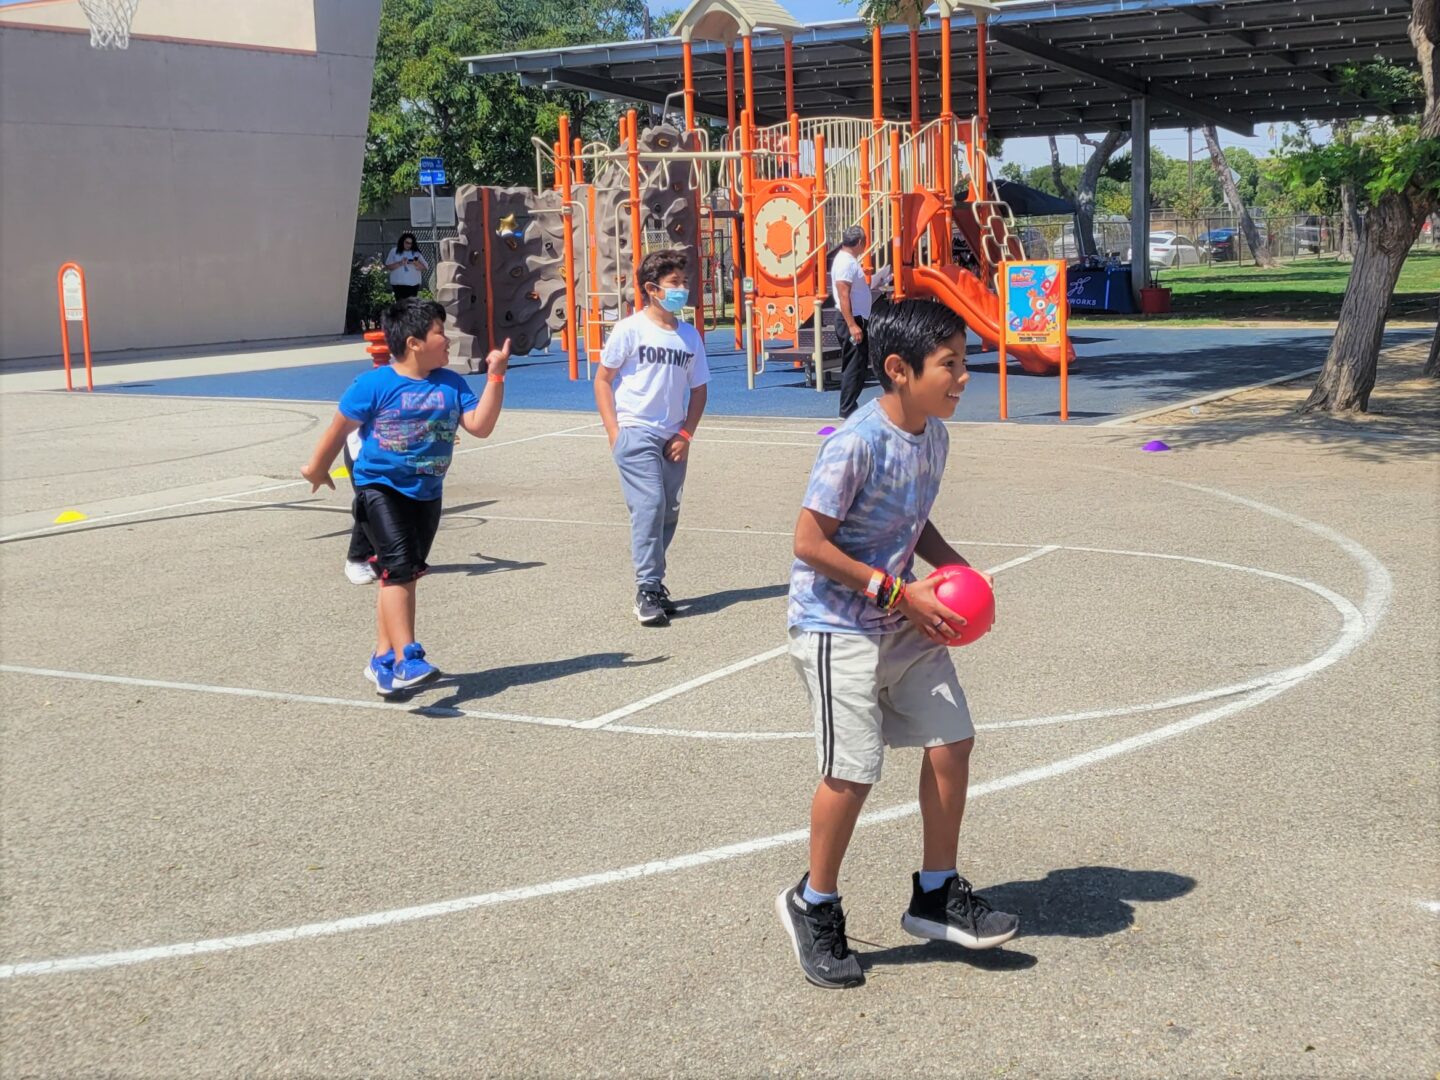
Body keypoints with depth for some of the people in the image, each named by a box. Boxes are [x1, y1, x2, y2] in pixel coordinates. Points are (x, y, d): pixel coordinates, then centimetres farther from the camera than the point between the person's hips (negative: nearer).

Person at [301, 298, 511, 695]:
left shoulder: (451, 384, 2)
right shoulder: (374, 385, -12)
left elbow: (480, 425, -6)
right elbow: (340, 428, 0)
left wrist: (495, 376, -11)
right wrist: (317, 468, 12)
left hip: (426, 494, 6)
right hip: (380, 487, -6)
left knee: (403, 574, 14)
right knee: (399, 568, -20)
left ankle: (383, 659, 26)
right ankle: (407, 659, -22)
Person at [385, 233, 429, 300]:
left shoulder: (416, 253, 9)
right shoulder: (394, 251, 6)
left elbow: (425, 268, 3)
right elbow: (388, 266, -1)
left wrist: (416, 263, -16)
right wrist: (400, 263, -14)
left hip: (413, 284, 1)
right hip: (398, 284, -1)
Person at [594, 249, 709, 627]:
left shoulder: (690, 335, 8)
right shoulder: (630, 330, -5)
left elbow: (698, 389, 14)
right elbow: (603, 379, 0)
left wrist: (686, 434, 2)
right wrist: (614, 431, -8)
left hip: (672, 439, 5)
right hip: (635, 434, -5)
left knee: (668, 512, 9)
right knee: (649, 505, -15)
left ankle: (652, 583, 25)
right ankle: (648, 591, -10)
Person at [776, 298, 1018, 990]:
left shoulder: (933, 434, 2)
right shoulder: (856, 445, -24)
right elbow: (810, 543, -21)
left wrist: (954, 568, 0)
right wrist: (898, 593, -20)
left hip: (906, 623, 8)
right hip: (837, 626, -8)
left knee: (951, 740, 7)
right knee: (852, 771, -7)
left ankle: (936, 896, 24)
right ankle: (814, 905, 17)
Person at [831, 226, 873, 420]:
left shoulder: (848, 260, 14)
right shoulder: (846, 262, -17)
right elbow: (843, 296, -23)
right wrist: (852, 325, -28)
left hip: (855, 319, 11)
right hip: (851, 319, -11)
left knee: (856, 365, 14)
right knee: (854, 366, -8)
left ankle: (850, 407, 19)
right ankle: (847, 410, -6)